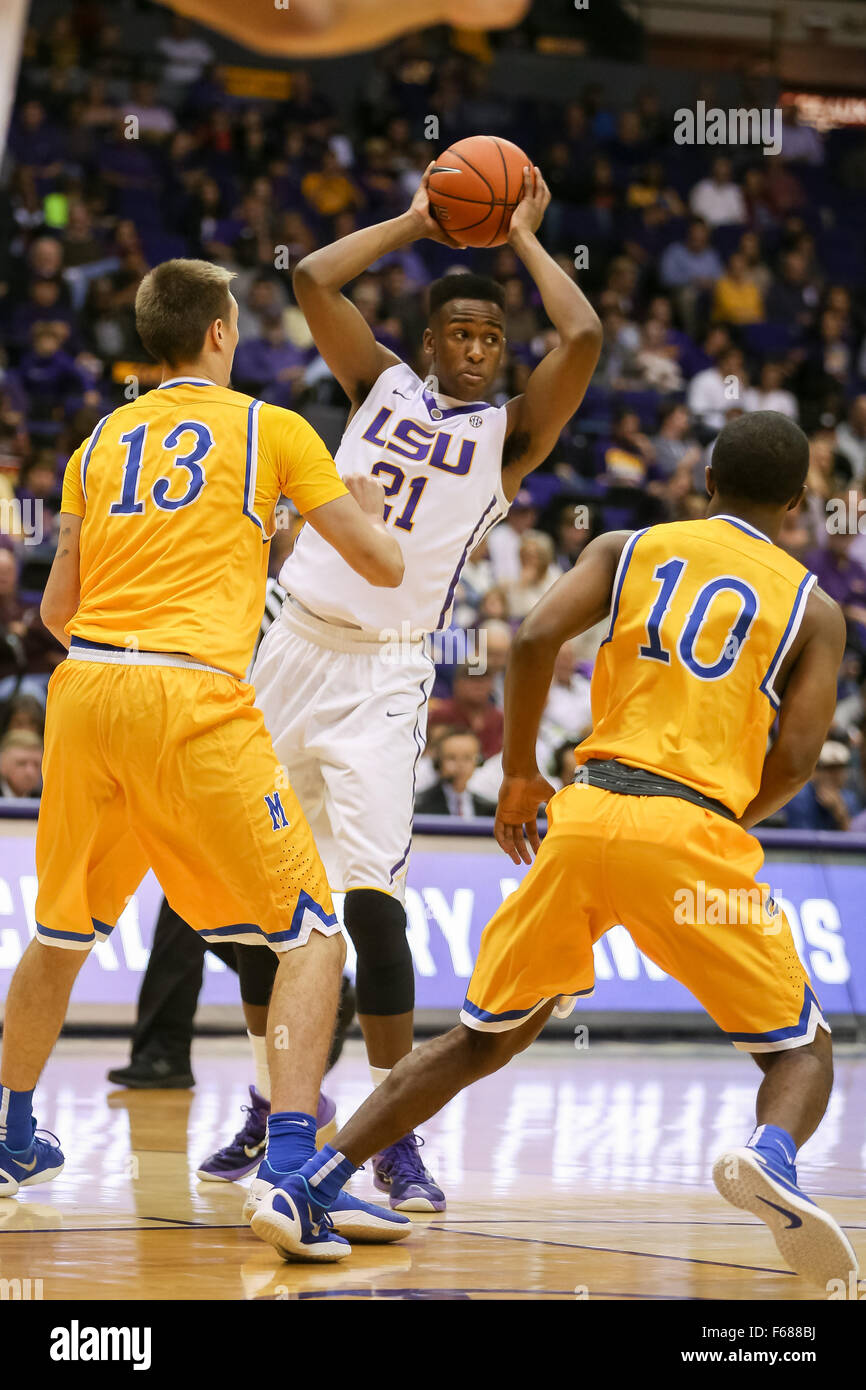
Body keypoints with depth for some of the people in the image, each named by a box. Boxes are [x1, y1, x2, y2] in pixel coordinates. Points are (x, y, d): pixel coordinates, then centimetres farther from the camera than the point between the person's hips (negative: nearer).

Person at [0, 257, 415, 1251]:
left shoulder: (101, 442, 19)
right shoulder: (268, 428, 7)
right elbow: (382, 565, 10)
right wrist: (367, 507, 32)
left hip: (84, 686, 5)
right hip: (193, 695, -5)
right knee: (310, 935, 0)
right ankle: (291, 1169, -16)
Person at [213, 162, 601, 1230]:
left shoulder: (511, 433, 2)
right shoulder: (381, 384, 11)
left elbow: (583, 338, -14)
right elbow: (311, 279, 1)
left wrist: (524, 239, -1)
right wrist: (415, 222, 6)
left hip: (383, 672, -4)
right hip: (294, 646, 4)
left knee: (370, 894, -17)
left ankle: (396, 1137, -11)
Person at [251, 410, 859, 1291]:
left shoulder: (627, 549, 17)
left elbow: (536, 638, 1)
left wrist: (519, 773, 13)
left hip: (587, 814, 3)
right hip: (695, 831, -2)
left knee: (481, 1041, 18)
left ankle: (305, 1190, 9)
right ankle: (771, 1156, -25)